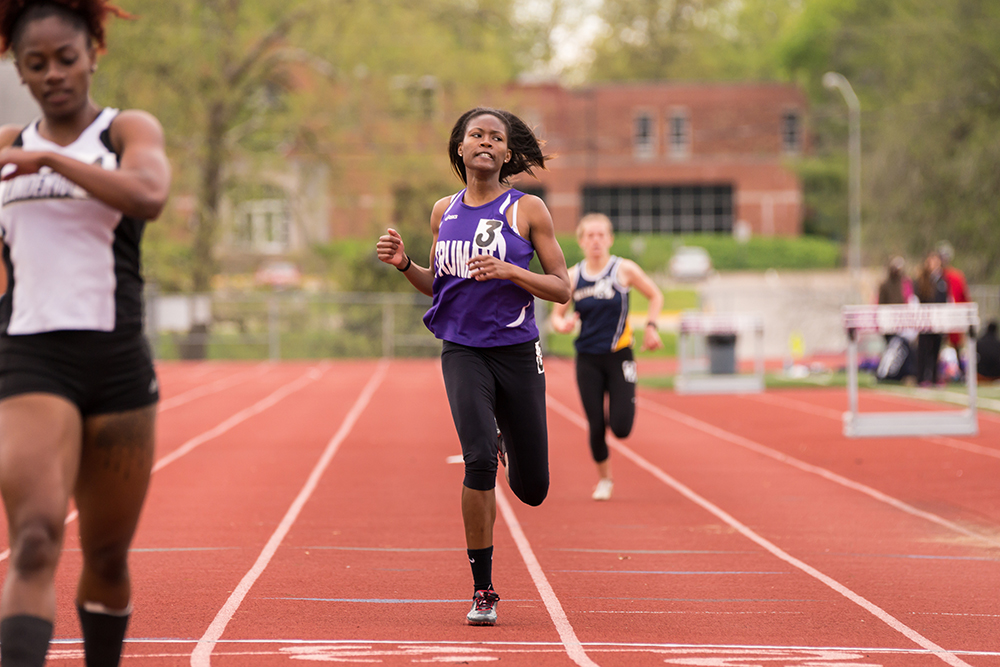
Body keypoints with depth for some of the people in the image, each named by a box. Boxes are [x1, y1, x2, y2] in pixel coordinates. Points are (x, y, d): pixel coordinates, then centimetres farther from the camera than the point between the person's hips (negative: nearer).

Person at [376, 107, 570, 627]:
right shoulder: (444, 212, 8)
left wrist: (508, 270, -18)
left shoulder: (527, 210, -2)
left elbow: (562, 288, -3)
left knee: (531, 491, 7)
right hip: (462, 351, 1)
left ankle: (508, 436, 46)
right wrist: (404, 264, 0)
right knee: (479, 460, -22)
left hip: (517, 351, -1)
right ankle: (483, 592, -11)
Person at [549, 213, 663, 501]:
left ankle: (623, 406, 27)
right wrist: (563, 324, -14)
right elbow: (556, 315, 9)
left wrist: (650, 326, -4)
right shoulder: (572, 277, 0)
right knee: (596, 427, -2)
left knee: (621, 428, -11)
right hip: (588, 360, 1)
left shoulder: (624, 270, -5)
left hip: (618, 357, -1)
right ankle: (604, 479, 22)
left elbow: (655, 296, 8)